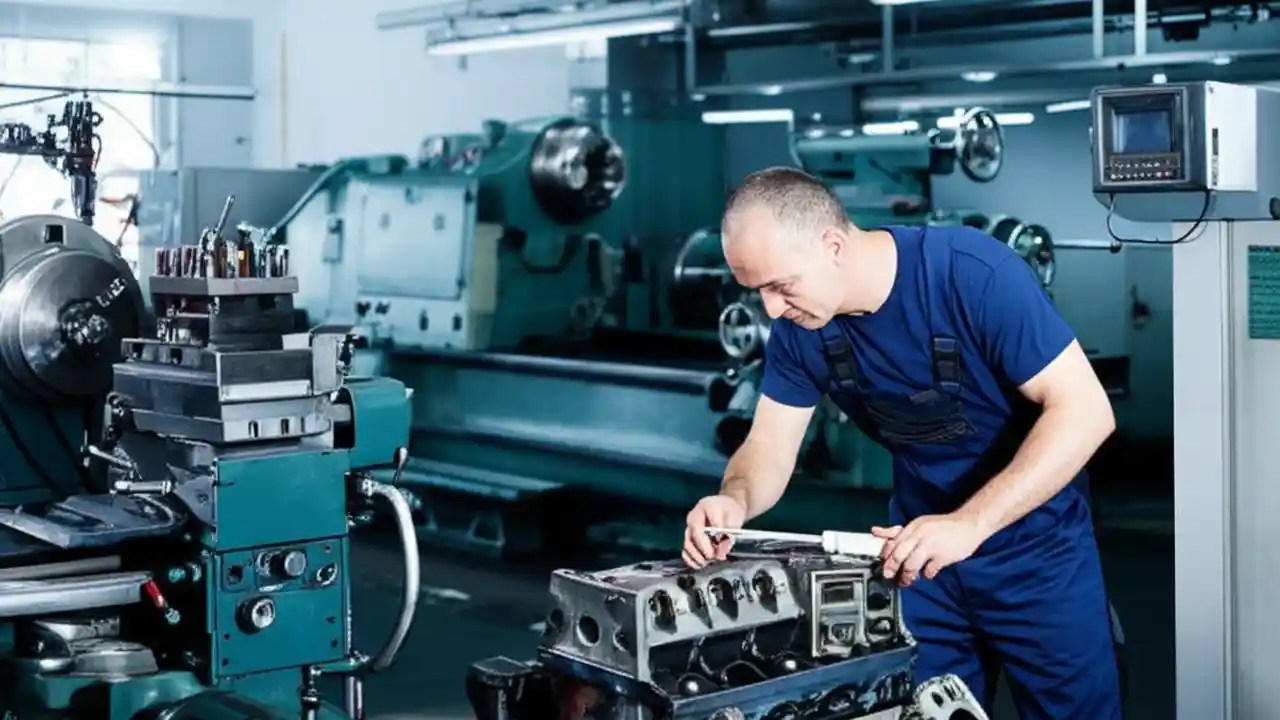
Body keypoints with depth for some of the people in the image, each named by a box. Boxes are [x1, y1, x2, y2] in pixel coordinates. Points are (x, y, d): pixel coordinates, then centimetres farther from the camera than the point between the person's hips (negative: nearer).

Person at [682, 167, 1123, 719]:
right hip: (922, 548, 4)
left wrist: (968, 523, -36)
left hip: (1034, 544, -4)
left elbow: (1084, 410, -28)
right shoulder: (799, 326, -10)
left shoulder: (973, 274, -27)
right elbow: (769, 444, -3)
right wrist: (736, 498, -27)